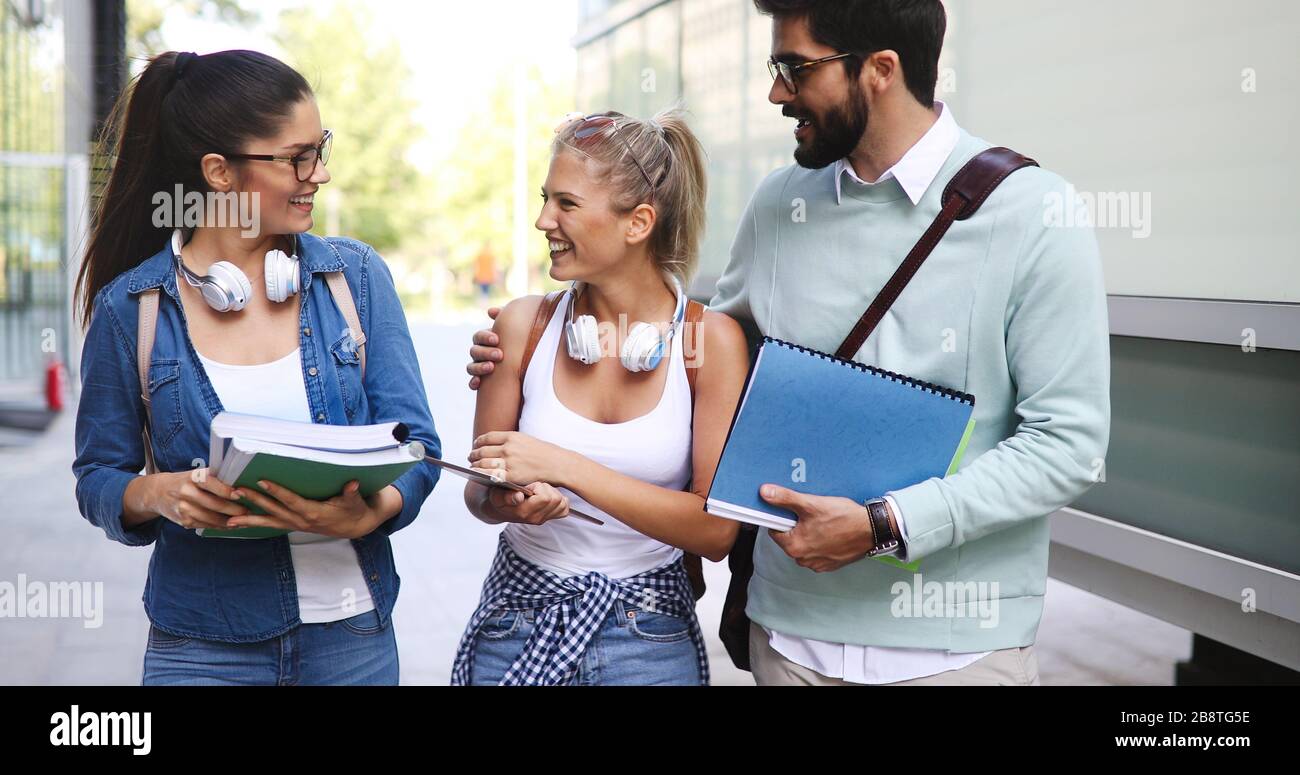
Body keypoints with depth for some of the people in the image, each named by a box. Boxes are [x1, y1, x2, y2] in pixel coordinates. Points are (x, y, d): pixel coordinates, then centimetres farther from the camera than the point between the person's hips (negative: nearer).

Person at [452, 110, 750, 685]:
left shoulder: (710, 339, -12)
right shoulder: (525, 325, -7)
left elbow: (716, 530, -17)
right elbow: (479, 491, 3)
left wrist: (562, 466, -23)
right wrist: (506, 503, -21)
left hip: (649, 637, -1)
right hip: (518, 620, 2)